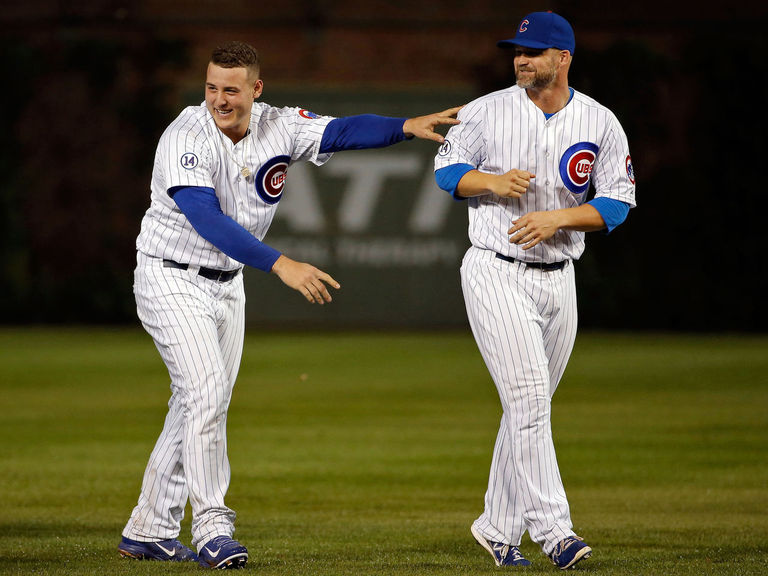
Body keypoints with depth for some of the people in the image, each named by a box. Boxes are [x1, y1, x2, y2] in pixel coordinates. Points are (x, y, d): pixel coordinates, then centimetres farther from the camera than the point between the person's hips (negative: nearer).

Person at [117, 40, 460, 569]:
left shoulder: (277, 127, -5)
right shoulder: (186, 138, -24)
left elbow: (341, 132, -17)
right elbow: (208, 221, -35)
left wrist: (406, 126, -35)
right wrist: (281, 265, -43)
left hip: (227, 283, 7)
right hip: (171, 280, -7)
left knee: (202, 405, 10)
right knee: (206, 390, -19)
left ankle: (148, 531, 18)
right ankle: (212, 530, -18)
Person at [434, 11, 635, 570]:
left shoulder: (600, 123, 0)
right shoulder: (487, 111, -4)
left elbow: (617, 203, -1)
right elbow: (446, 168, 5)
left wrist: (558, 217, -16)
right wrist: (493, 181, -15)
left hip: (558, 278, 4)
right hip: (495, 272, -4)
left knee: (530, 406, 9)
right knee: (529, 397, -15)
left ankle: (499, 527, 21)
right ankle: (551, 527, -19)